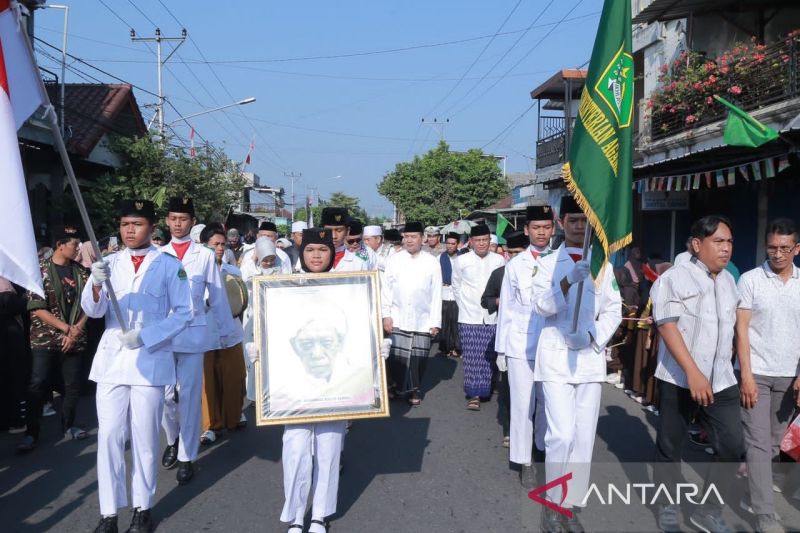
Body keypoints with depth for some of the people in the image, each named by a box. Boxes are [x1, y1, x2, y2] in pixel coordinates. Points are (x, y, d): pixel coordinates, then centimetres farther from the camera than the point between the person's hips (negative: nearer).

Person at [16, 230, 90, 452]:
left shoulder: (80, 271, 6)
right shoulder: (40, 269, -5)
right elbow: (38, 308, -10)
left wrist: (76, 331, -8)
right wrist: (67, 328, -13)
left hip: (75, 340, 4)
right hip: (45, 339, -3)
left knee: (73, 385, 7)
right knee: (38, 386, -3)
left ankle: (68, 426, 25)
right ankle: (31, 433, 9)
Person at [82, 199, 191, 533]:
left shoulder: (169, 265, -2)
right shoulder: (110, 262, 6)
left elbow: (183, 313, -4)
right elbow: (93, 311, -4)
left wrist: (145, 336, -16)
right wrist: (96, 283, -25)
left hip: (150, 360, -2)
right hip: (111, 359, 2)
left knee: (144, 437, 6)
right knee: (109, 436, 2)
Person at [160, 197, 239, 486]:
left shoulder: (205, 256, 0)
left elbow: (217, 297, 5)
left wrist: (228, 330, 9)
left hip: (193, 333, -2)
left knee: (189, 396, 1)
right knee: (165, 395, 8)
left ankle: (187, 458, 12)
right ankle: (173, 439, 36)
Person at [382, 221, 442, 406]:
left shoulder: (432, 262, 1)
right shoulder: (394, 260, 3)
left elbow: (436, 294, 2)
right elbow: (386, 288, 3)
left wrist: (435, 322, -1)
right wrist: (386, 315, -3)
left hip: (422, 320, 0)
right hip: (398, 319, 0)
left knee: (418, 356, 4)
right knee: (398, 355, -6)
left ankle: (415, 391, 22)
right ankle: (400, 387, 12)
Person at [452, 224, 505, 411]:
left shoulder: (499, 260, 1)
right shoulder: (461, 261, -1)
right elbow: (456, 287, 10)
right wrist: (465, 306, 9)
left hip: (493, 317, 1)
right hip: (469, 318, -1)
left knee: (489, 357, 7)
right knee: (472, 358, -3)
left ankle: (485, 388, 24)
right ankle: (474, 394, 4)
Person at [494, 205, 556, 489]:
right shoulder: (515, 265, 2)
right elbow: (507, 309, 4)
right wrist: (501, 349, 5)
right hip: (520, 345, -1)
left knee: (548, 402, 12)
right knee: (523, 404, 5)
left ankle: (546, 449, 32)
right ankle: (525, 462, 16)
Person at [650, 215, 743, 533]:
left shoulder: (728, 281, 11)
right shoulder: (674, 278, -9)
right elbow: (667, 327, -17)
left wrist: (727, 362, 17)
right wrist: (692, 372, -24)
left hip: (721, 380, 6)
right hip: (679, 378, -5)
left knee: (732, 445, 3)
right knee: (670, 445, 7)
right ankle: (668, 507, 26)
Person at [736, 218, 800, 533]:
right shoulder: (750, 280, -6)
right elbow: (741, 329, -7)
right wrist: (746, 374, -13)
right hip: (756, 373, -3)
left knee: (774, 443, 13)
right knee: (758, 443, -5)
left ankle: (751, 485, 32)